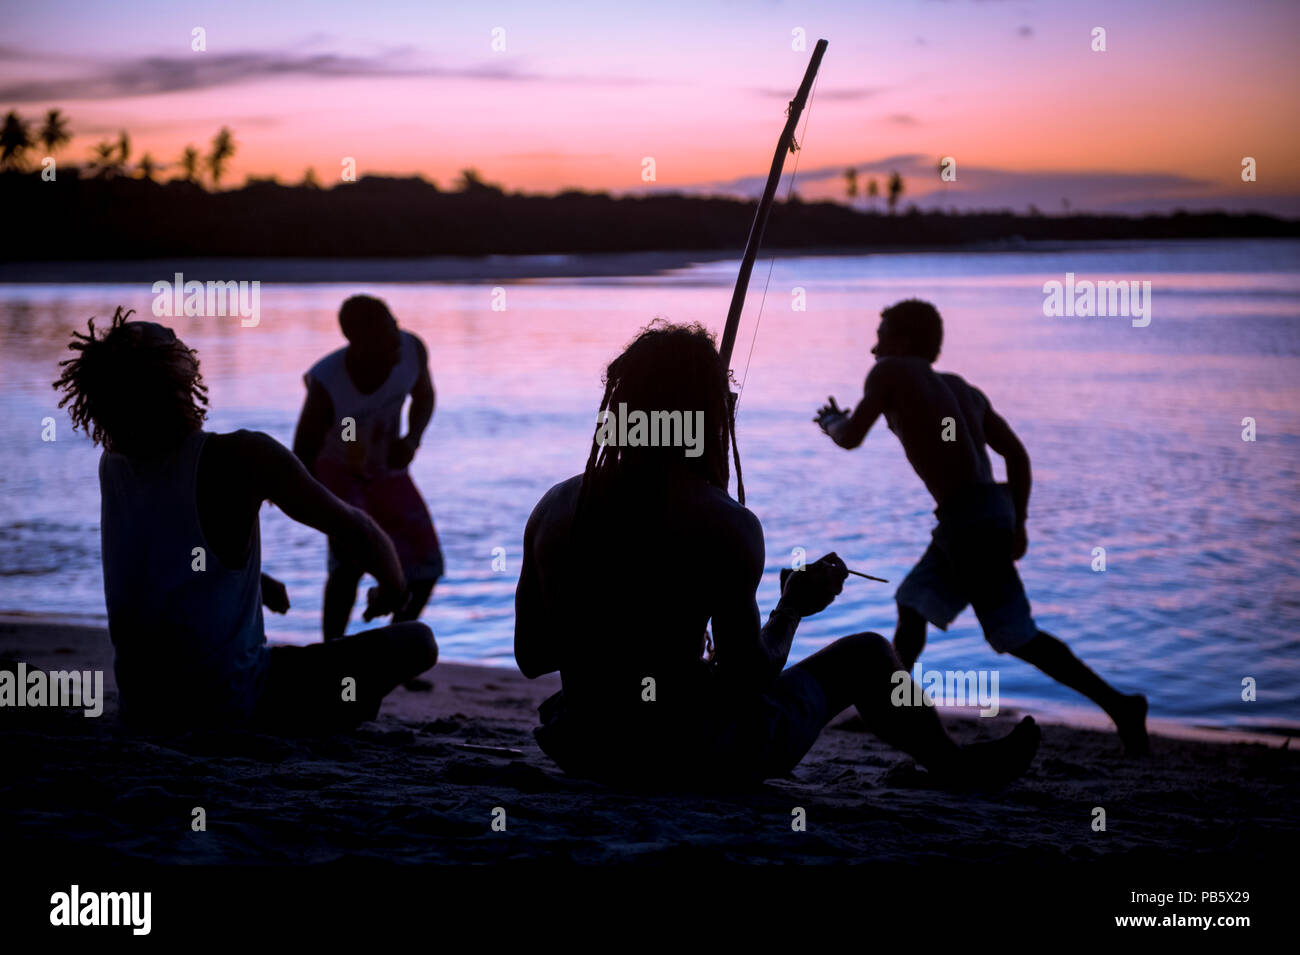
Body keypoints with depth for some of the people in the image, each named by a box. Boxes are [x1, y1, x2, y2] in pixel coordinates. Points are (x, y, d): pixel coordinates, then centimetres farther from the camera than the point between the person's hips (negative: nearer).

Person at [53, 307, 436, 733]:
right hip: (227, 704, -7)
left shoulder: (111, 464, 1)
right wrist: (392, 587, 11)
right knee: (417, 642, -1)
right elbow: (354, 527, -10)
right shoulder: (243, 457, -19)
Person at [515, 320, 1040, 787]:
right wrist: (794, 607, 3)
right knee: (865, 654, 16)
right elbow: (750, 683, -14)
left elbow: (530, 656, 4)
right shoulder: (725, 525, -19)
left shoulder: (554, 507, -4)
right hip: (694, 761, -5)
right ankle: (957, 766, 40)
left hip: (582, 751, 5)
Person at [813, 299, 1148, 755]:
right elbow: (1017, 454, 14)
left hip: (970, 520, -9)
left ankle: (1118, 704, -4)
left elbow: (851, 438, 0)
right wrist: (1017, 524, 14)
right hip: (991, 511, 9)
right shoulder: (964, 390, 19)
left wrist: (832, 422, 23)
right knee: (911, 602, 19)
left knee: (1016, 636, -4)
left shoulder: (890, 373, 0)